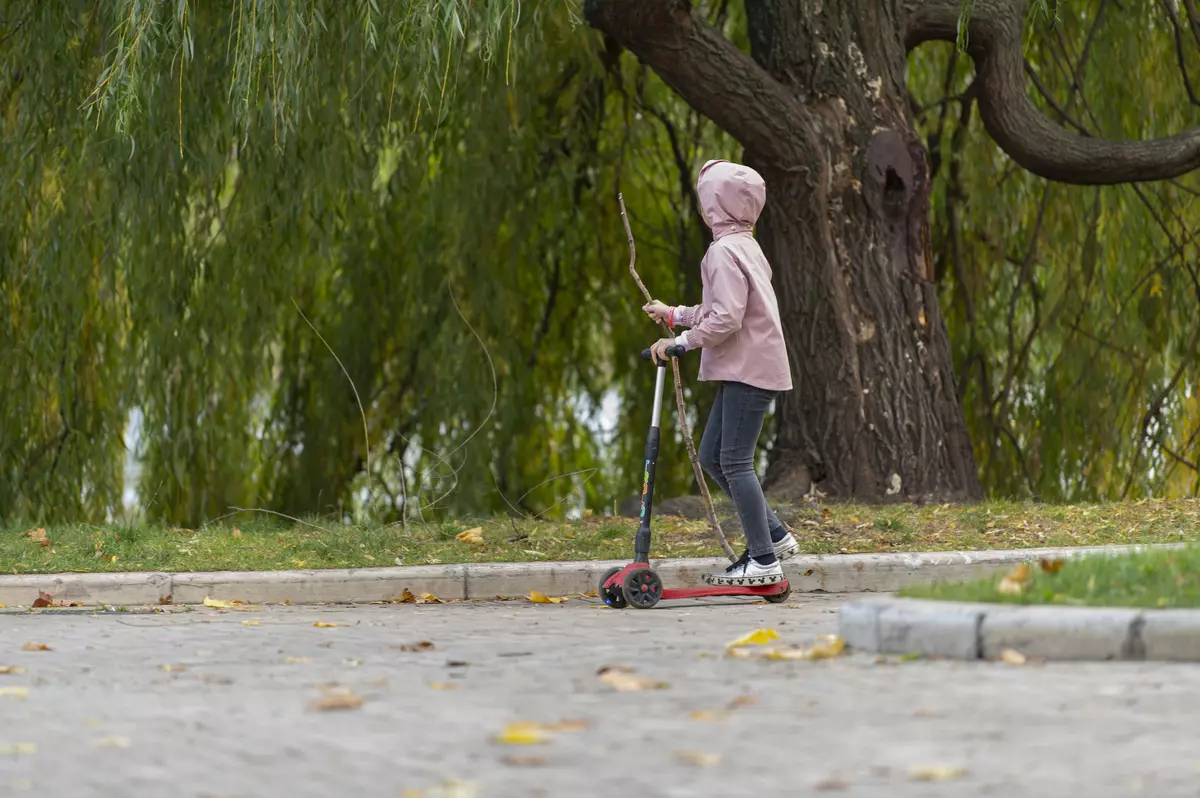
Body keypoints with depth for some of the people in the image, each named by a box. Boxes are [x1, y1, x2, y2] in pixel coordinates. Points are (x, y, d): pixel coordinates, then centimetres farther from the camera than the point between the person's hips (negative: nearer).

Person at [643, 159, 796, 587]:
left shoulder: (726, 251, -15)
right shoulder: (745, 246, 17)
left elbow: (726, 319, -22)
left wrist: (681, 342, -15)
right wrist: (674, 315, 26)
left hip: (749, 368, -10)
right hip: (746, 367, 10)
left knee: (734, 460, -8)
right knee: (711, 456, 13)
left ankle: (764, 560, -6)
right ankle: (774, 535, 16)